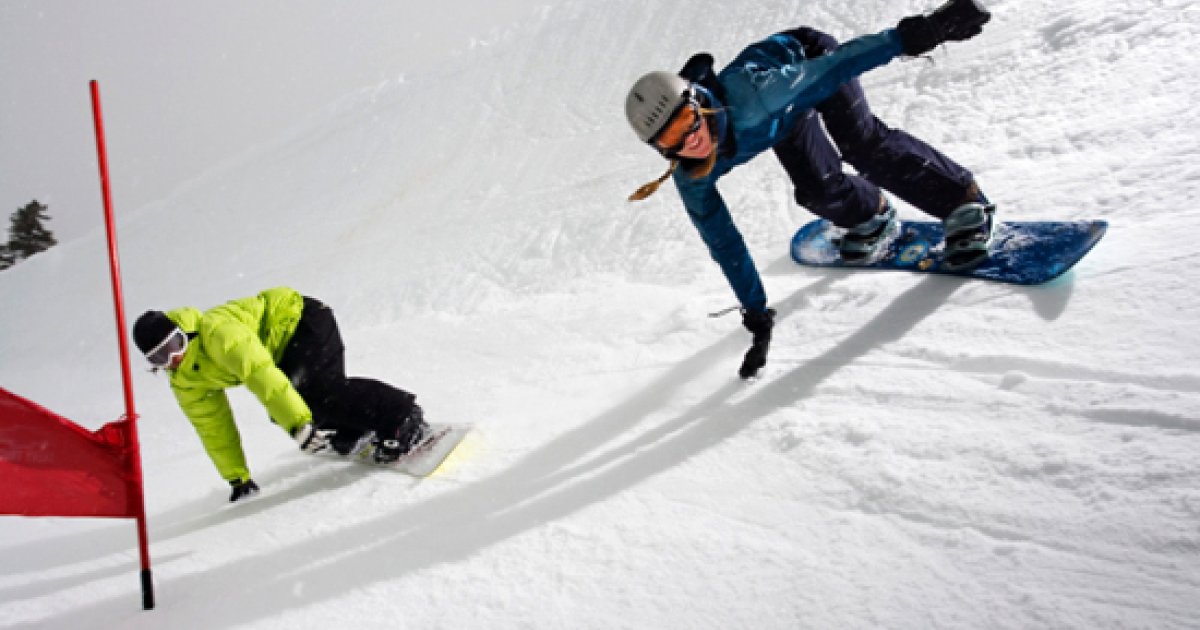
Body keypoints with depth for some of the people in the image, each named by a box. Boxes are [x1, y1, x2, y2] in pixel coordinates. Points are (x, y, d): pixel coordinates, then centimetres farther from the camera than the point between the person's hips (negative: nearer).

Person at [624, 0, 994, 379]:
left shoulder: (750, 100, -45)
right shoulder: (690, 178, -28)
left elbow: (834, 64, -37)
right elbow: (723, 245, -18)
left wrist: (911, 35, -38)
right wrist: (757, 316, -13)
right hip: (787, 116, 4)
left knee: (864, 144, -23)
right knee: (818, 192, -9)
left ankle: (963, 202, -4)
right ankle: (873, 217, 25)